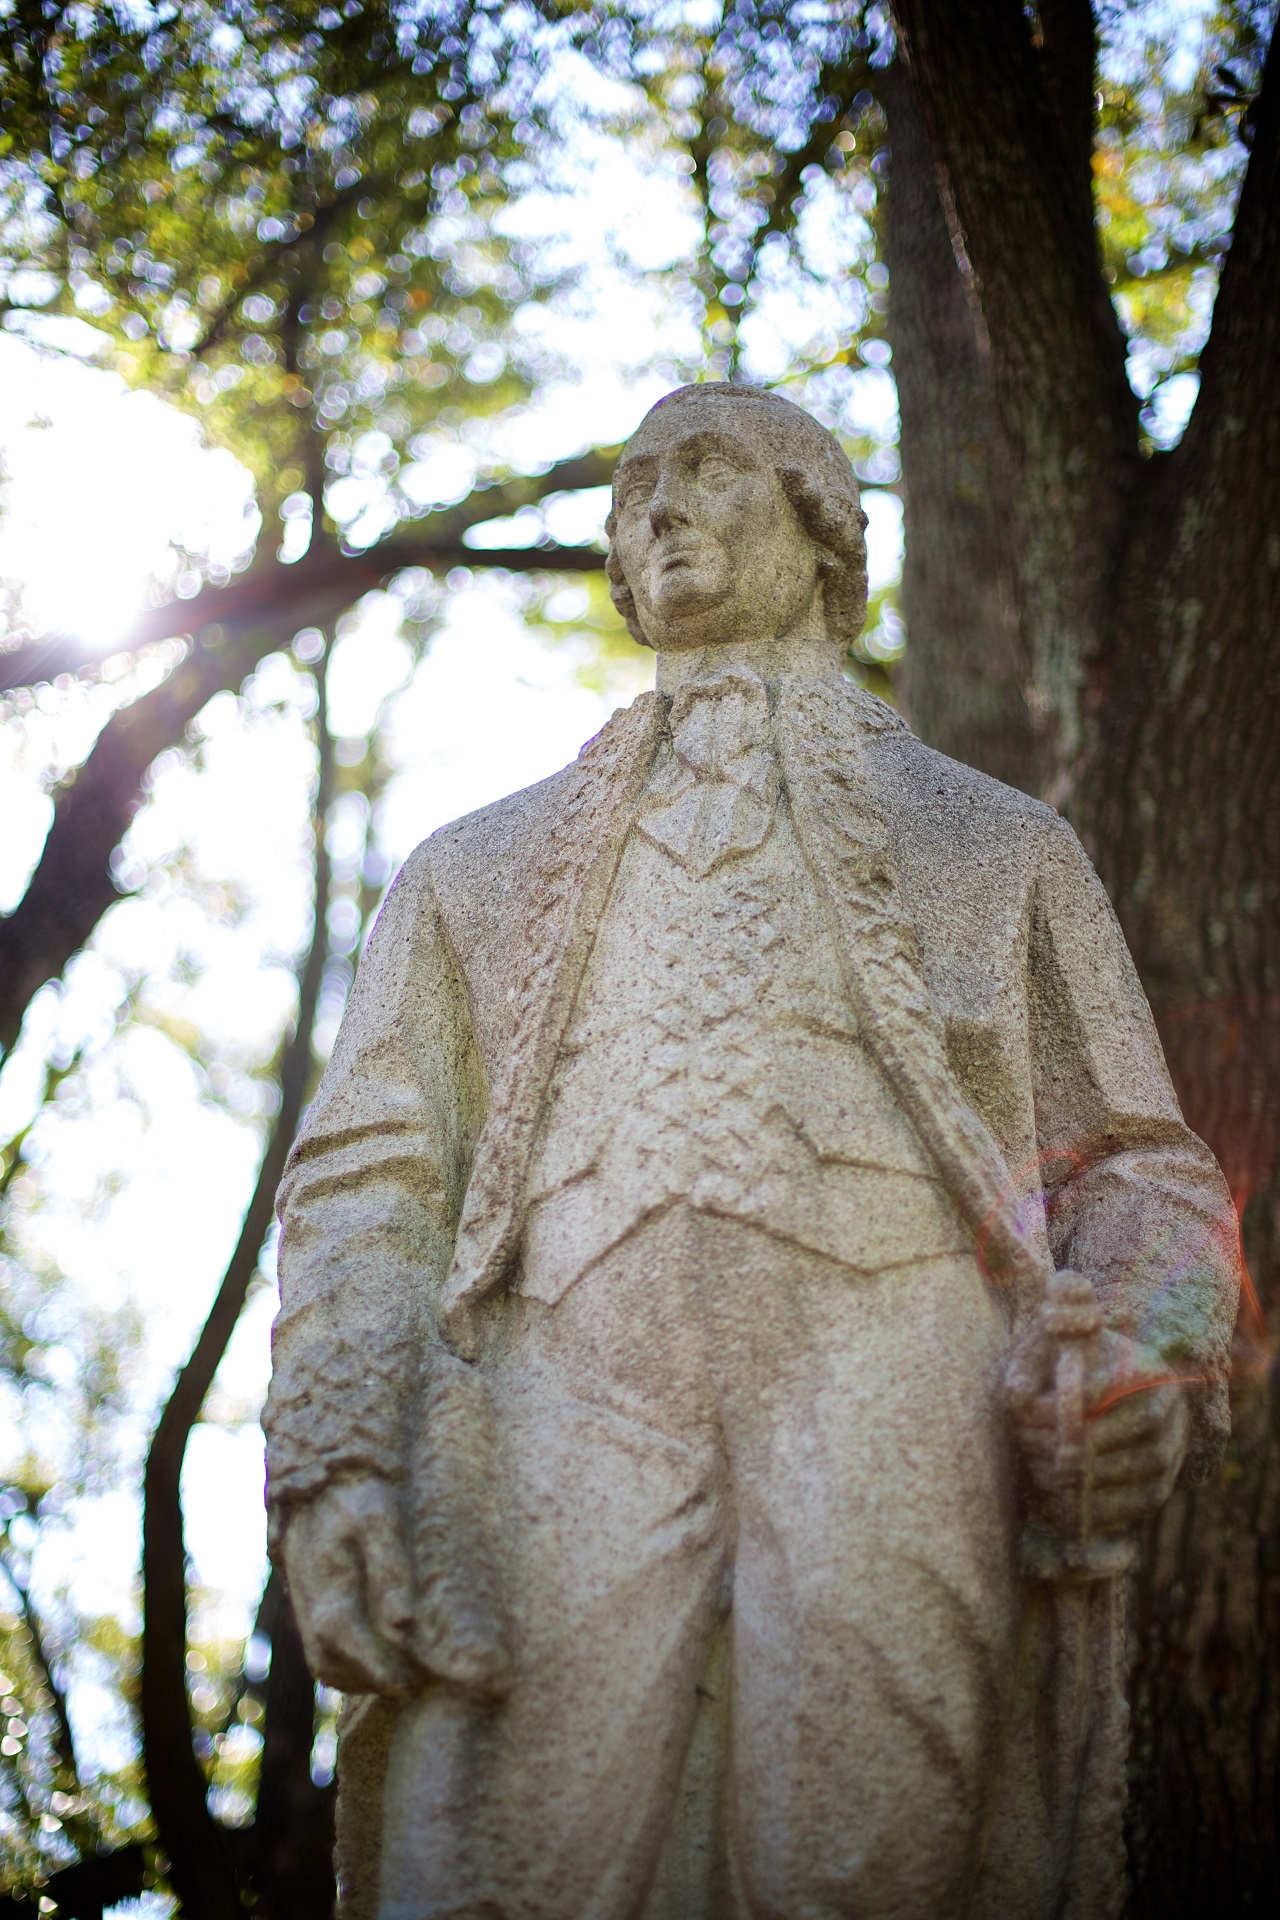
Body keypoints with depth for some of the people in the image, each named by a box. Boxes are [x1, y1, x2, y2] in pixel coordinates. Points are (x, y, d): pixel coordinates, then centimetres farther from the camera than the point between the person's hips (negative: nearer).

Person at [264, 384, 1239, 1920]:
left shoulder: (998, 844, 27)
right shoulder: (482, 871, 30)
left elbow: (1137, 1171, 20)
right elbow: (366, 1175, 19)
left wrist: (1140, 1361, -5)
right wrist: (334, 1458, -1)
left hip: (903, 1432, -1)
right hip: (566, 1435, 1)